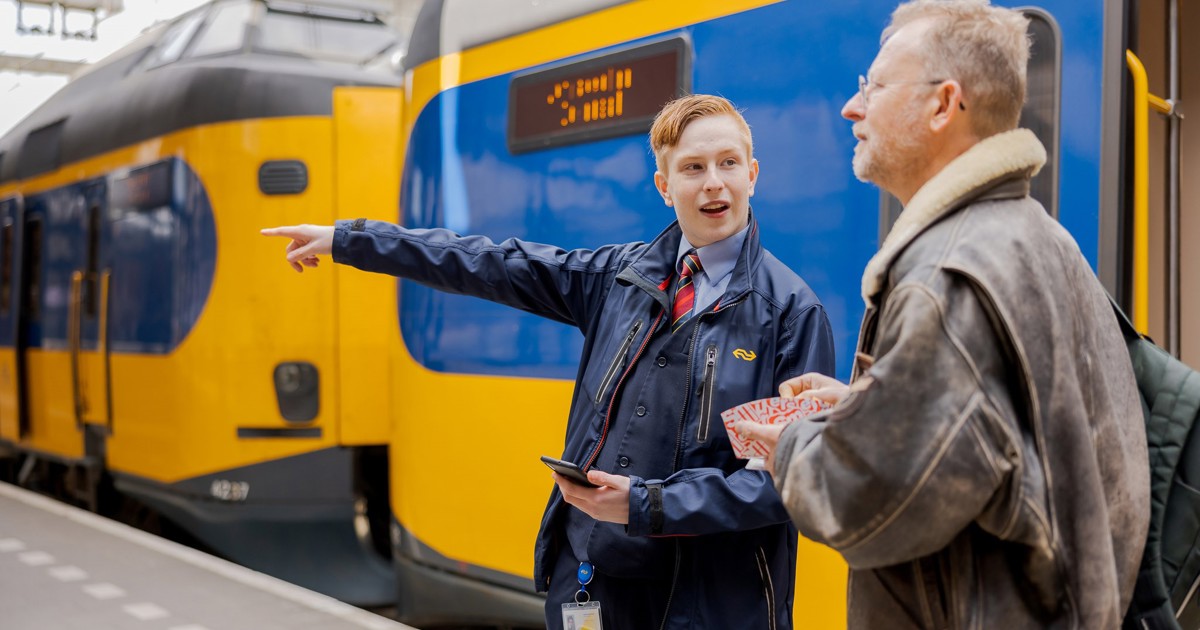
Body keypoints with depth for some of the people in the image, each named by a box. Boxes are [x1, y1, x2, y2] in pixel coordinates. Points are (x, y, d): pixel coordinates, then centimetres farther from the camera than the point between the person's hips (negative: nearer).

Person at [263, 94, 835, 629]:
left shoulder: (792, 309, -7)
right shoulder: (619, 275, 6)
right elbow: (490, 266, 10)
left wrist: (649, 505, -18)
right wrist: (345, 239, 12)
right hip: (585, 581, 4)